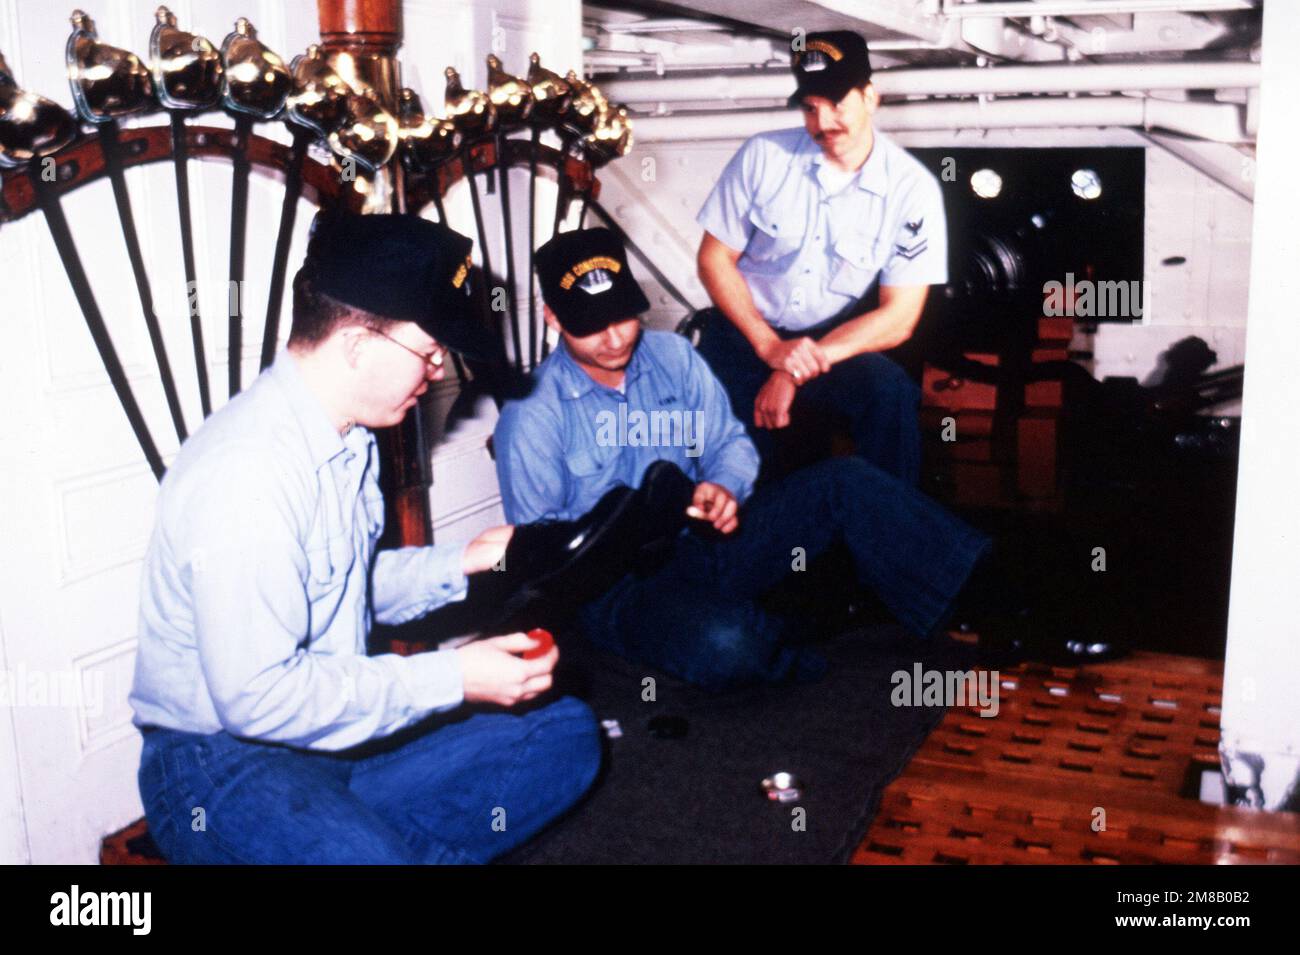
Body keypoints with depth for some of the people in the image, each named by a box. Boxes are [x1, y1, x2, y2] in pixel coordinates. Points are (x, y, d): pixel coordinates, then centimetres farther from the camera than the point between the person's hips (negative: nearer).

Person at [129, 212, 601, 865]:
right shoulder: (244, 473, -24)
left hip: (342, 731, 9)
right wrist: (455, 678, -22)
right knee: (370, 850, -37)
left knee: (564, 732, 0)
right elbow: (255, 695, -26)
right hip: (226, 759, -9)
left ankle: (351, 837, -7)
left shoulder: (348, 437, 7)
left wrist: (459, 564, 6)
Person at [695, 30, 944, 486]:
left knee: (891, 392, -30)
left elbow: (899, 317, -11)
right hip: (744, 333, 0)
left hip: (836, 345, 0)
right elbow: (715, 258, -1)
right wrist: (770, 346, -16)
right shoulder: (763, 155, -6)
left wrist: (799, 370, -21)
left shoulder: (913, 189, -9)